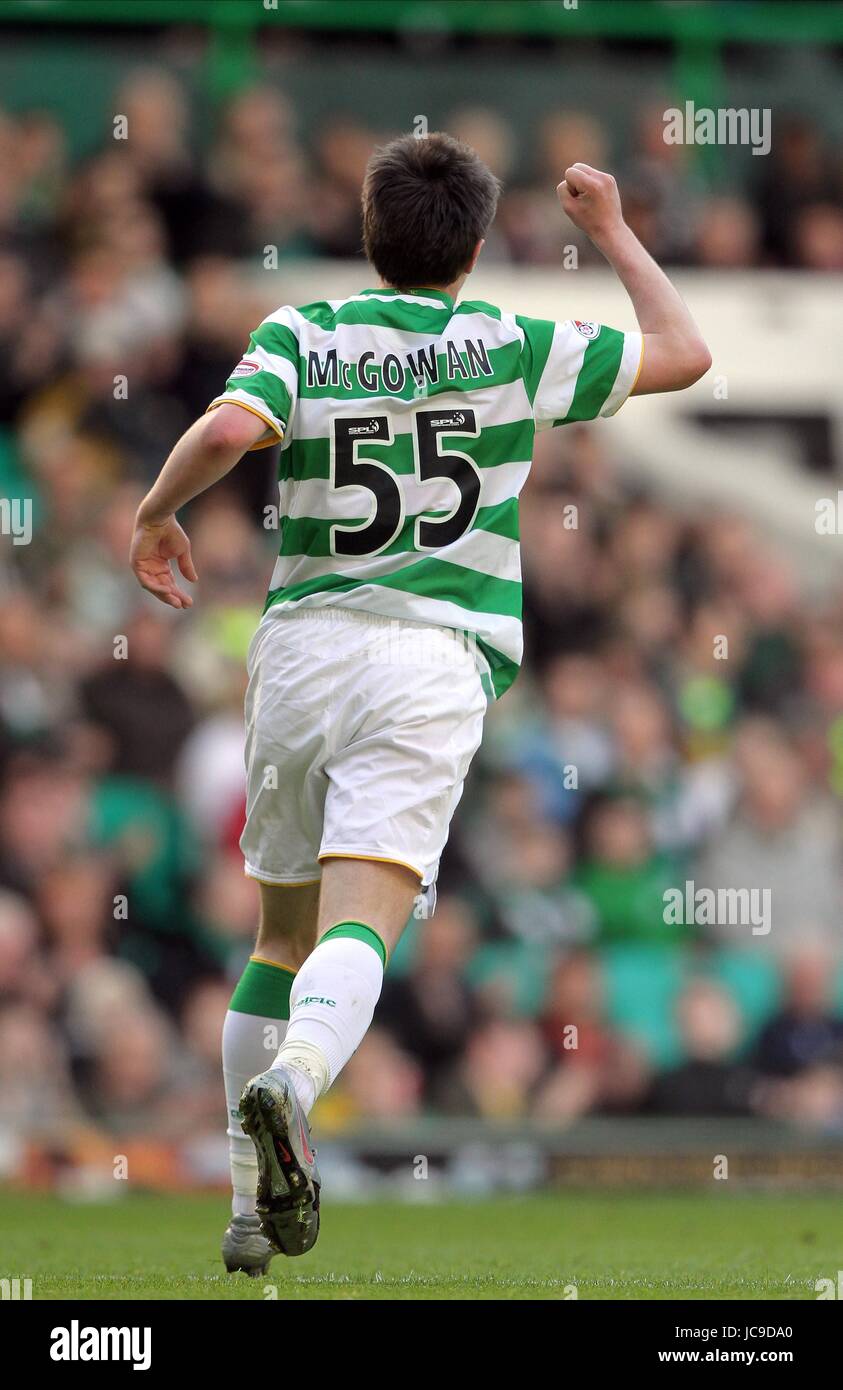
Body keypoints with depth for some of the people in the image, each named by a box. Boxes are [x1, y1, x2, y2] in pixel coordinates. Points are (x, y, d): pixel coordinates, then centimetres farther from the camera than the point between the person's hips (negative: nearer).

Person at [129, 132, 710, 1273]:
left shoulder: (301, 335, 5)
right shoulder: (513, 347, 6)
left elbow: (229, 429, -15)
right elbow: (684, 354, 16)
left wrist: (156, 513, 3)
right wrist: (612, 232, 29)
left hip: (300, 646, 2)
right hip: (433, 664, -2)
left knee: (283, 932, 17)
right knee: (359, 924, -17)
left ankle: (255, 1205, 17)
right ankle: (292, 1083, -47)